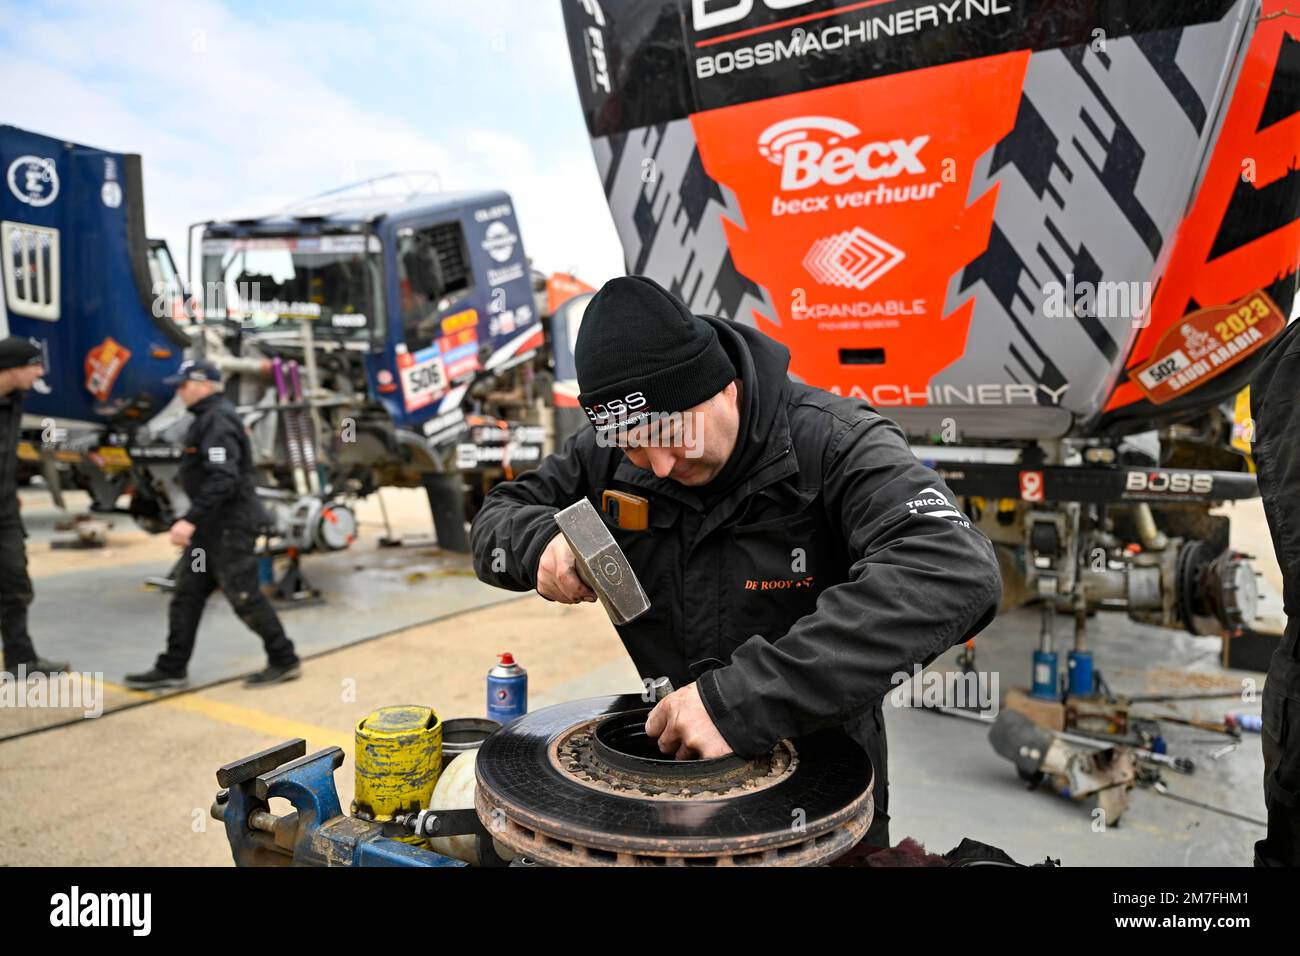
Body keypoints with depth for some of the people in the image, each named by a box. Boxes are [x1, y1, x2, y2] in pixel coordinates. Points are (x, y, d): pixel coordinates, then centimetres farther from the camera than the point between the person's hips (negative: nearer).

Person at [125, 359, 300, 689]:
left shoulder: (218, 420, -17)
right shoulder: (210, 417, 16)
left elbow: (222, 480, -28)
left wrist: (191, 520, -32)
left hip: (229, 525, -10)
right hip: (213, 525, 10)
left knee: (244, 596, -3)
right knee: (187, 593, 10)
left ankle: (284, 661, 9)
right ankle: (172, 668, 16)